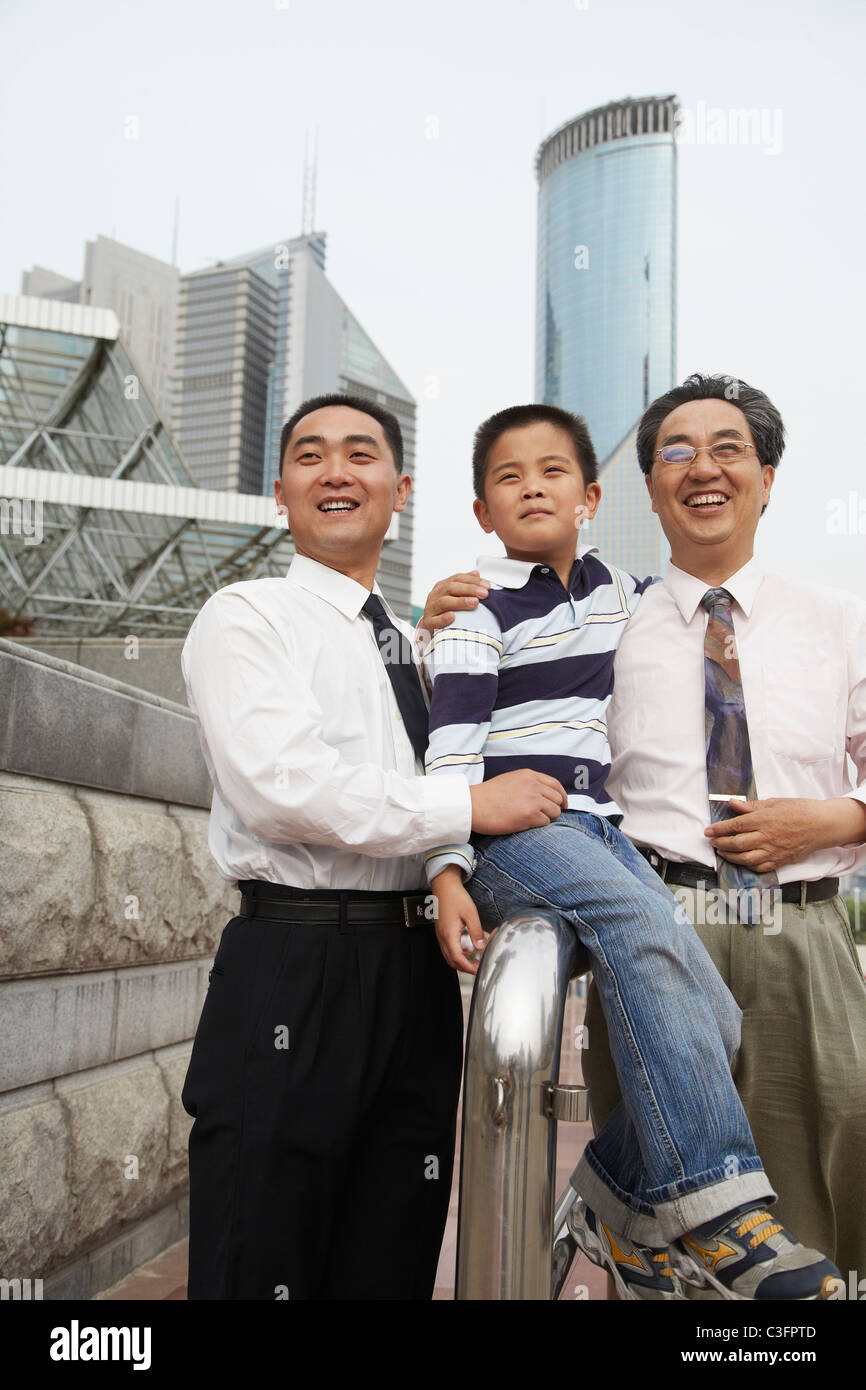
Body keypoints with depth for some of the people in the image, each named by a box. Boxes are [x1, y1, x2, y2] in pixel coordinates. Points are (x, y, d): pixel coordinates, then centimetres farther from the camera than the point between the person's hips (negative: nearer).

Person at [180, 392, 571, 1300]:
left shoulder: (414, 643, 21)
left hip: (415, 971, 7)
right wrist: (469, 806, -14)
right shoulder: (245, 617, -1)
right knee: (263, 1266, 2)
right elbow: (280, 783, -16)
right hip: (296, 964, -6)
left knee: (394, 1264, 15)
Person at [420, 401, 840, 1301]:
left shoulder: (616, 592, 20)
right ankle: (711, 1200, -31)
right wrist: (447, 871, -19)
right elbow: (452, 742, -8)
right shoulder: (479, 610, 2)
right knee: (642, 922, -35)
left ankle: (618, 1201, 12)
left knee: (717, 1022, -8)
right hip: (513, 831, -6)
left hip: (598, 831, 7)